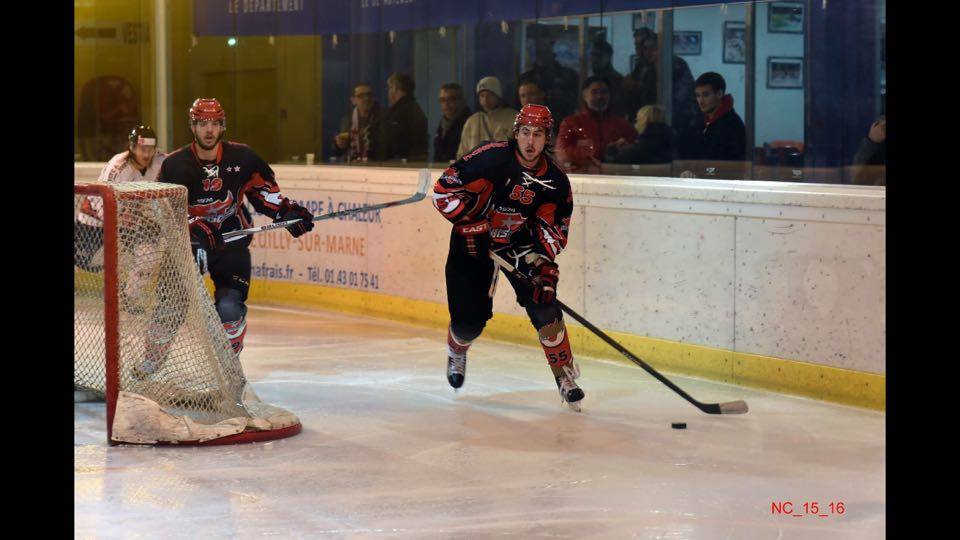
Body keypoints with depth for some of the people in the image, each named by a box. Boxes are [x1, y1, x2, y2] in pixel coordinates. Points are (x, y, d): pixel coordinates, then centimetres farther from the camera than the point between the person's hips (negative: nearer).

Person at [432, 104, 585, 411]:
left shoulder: (555, 181, -11)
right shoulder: (491, 159, -23)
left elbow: (553, 231, -5)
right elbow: (444, 190, -21)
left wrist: (546, 269, -20)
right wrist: (473, 225, -25)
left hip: (520, 243, 2)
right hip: (473, 241, -2)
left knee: (543, 303, -15)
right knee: (470, 320, -2)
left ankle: (566, 376, -2)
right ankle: (456, 352, 35)